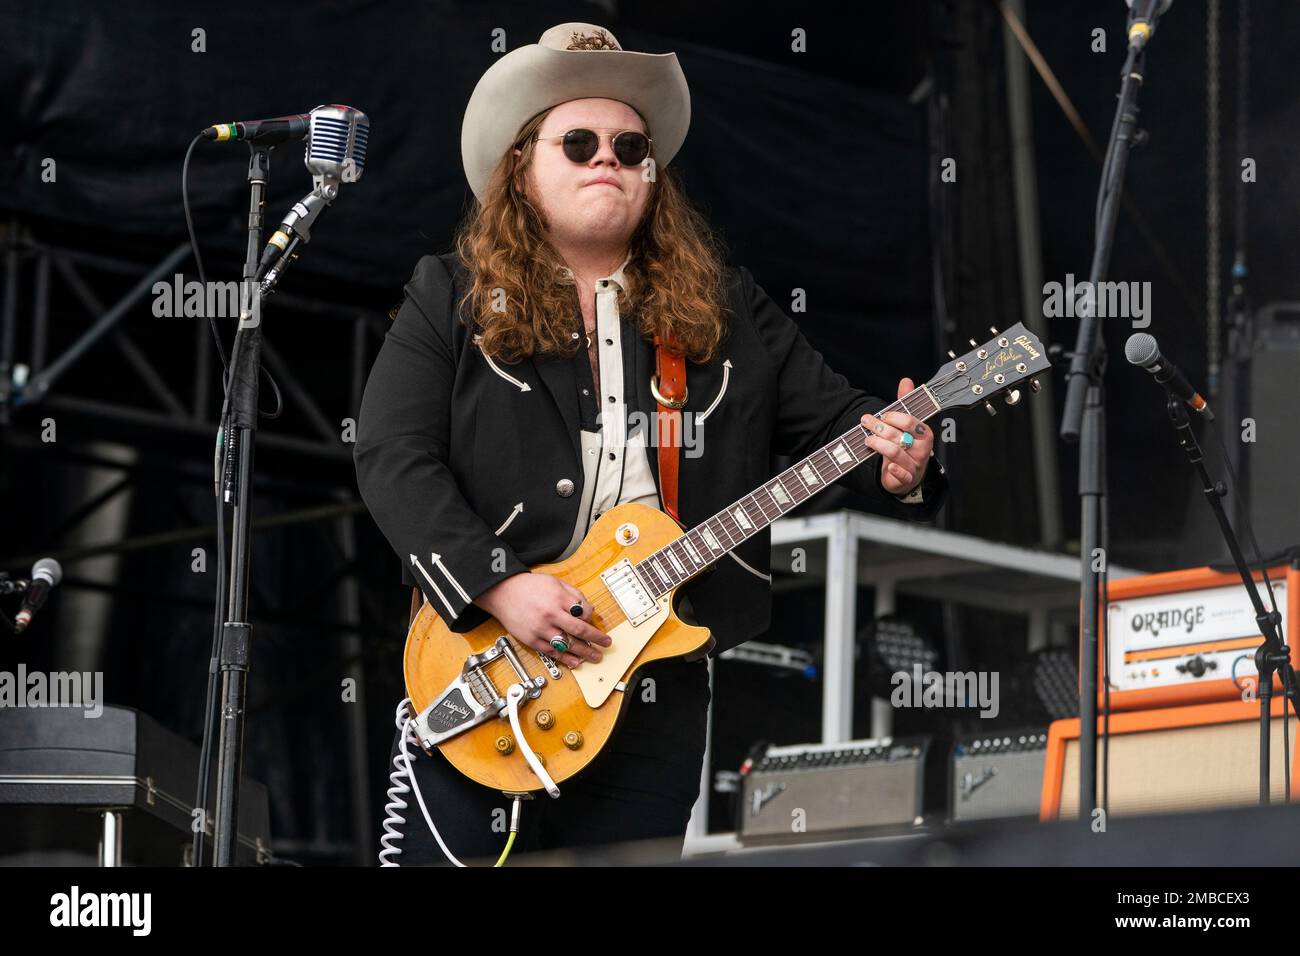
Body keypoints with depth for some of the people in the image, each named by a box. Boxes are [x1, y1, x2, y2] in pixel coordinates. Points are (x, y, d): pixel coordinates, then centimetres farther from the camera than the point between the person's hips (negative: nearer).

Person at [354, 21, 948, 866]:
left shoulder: (724, 309, 12)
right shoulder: (454, 300, 2)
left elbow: (830, 414, 9)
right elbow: (394, 458, -7)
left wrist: (894, 462, -15)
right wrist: (498, 585, -19)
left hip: (658, 696, 3)